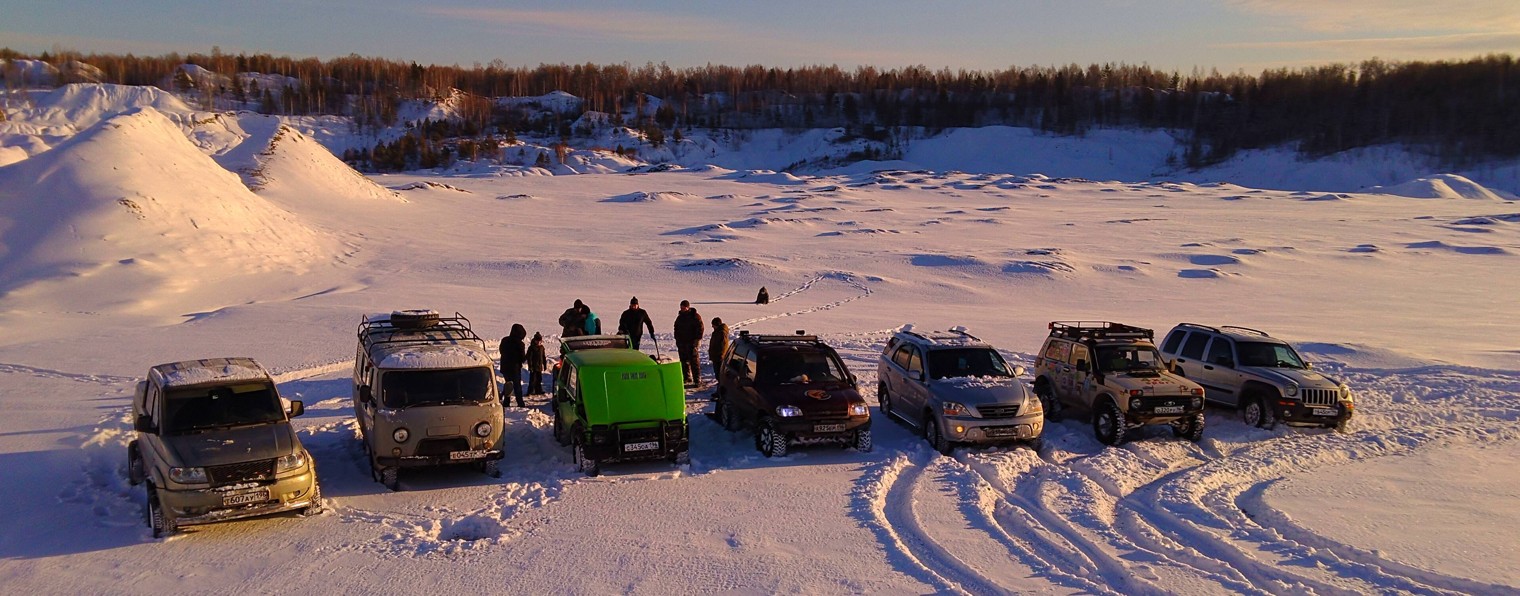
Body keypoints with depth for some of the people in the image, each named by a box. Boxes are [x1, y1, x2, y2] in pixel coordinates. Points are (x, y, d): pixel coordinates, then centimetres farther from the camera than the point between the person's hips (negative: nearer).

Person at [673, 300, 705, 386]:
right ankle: (687, 378, 17)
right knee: (684, 361, 9)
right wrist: (677, 339, 15)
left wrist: (697, 340, -14)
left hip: (692, 342, -7)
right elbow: (676, 329, 24)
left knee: (694, 361, -10)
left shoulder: (695, 316, -5)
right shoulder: (680, 317, 14)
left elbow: (700, 329, -7)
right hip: (681, 343, 7)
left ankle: (697, 380, -10)